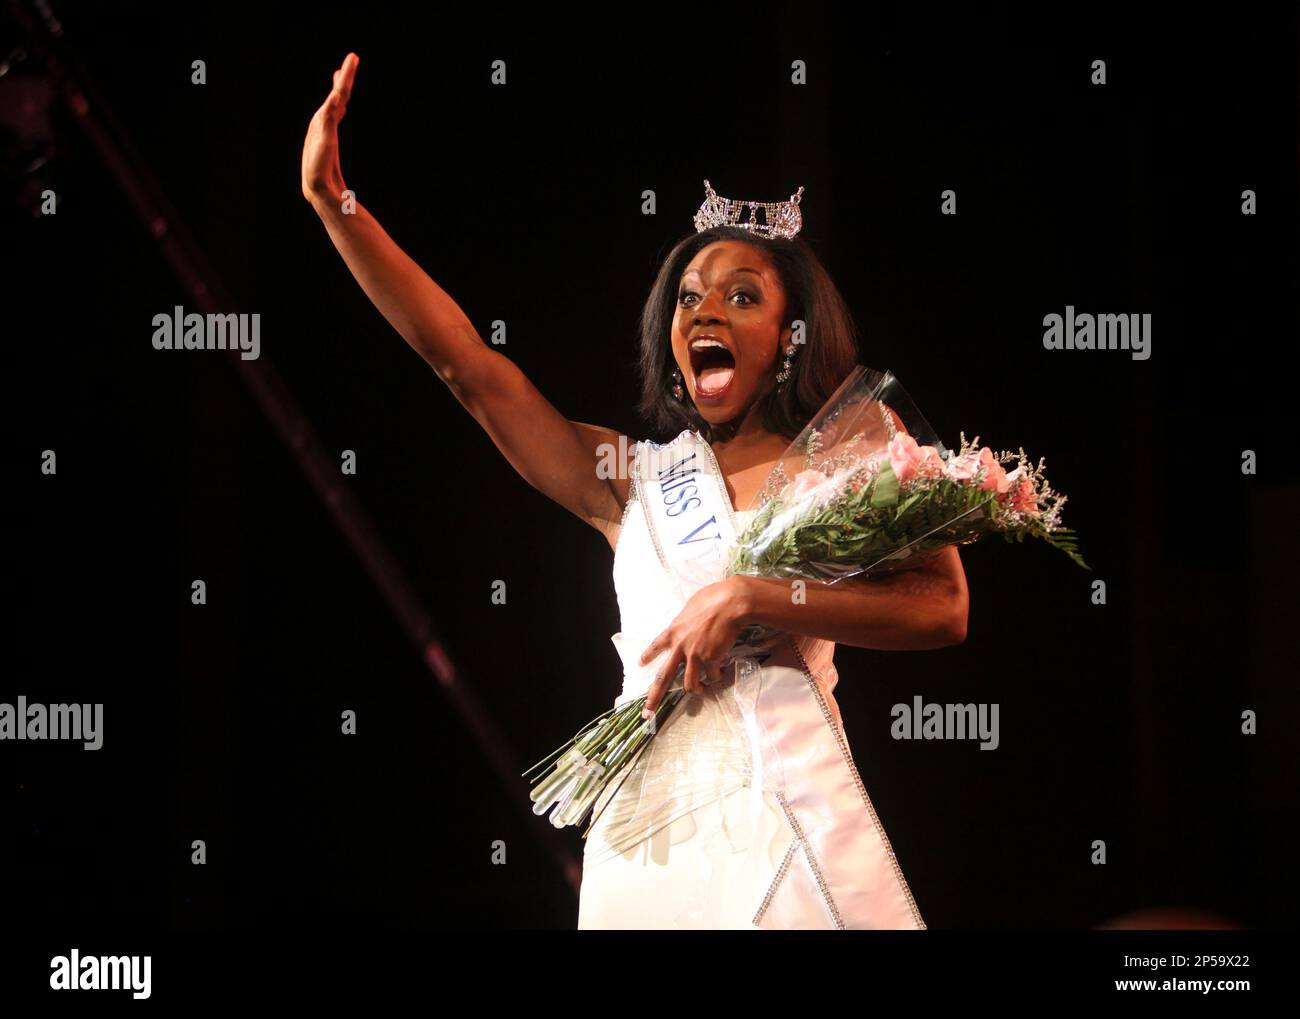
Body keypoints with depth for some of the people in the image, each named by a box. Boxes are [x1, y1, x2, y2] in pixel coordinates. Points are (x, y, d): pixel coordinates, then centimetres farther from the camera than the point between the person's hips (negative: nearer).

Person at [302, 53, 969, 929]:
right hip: (647, 822, 2)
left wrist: (752, 599, -14)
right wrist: (333, 202, 3)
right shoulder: (630, 479, 13)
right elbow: (465, 361, 8)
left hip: (787, 814, -2)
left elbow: (942, 609, -7)